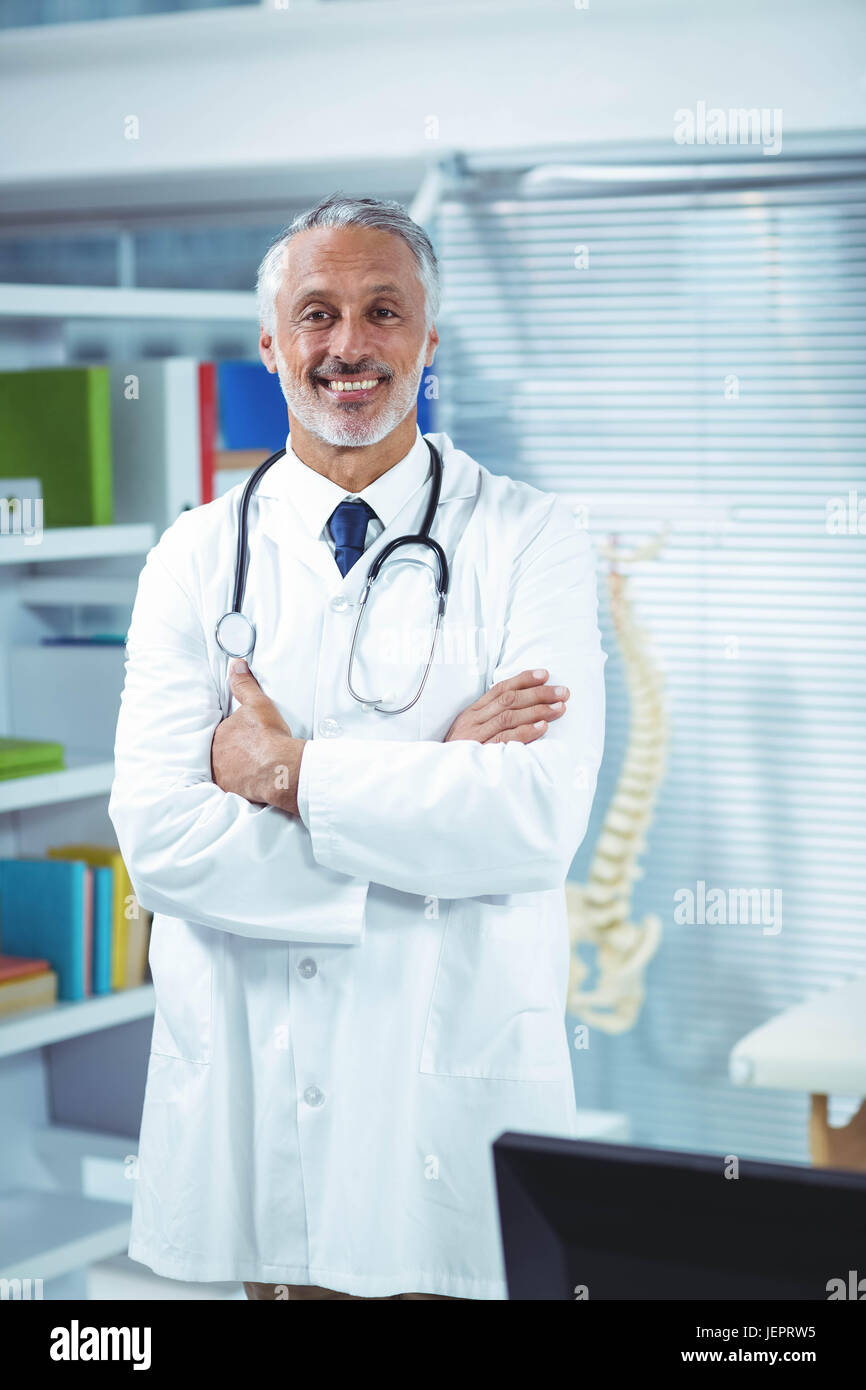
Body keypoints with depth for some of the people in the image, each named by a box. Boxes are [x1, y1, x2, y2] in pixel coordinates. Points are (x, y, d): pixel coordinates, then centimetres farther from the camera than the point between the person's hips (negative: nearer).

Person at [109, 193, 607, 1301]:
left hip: (460, 1099, -1)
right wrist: (435, 778, -14)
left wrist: (289, 774, -12)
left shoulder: (528, 541, -2)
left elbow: (537, 817, -15)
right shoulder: (197, 558, 3)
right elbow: (158, 834, -10)